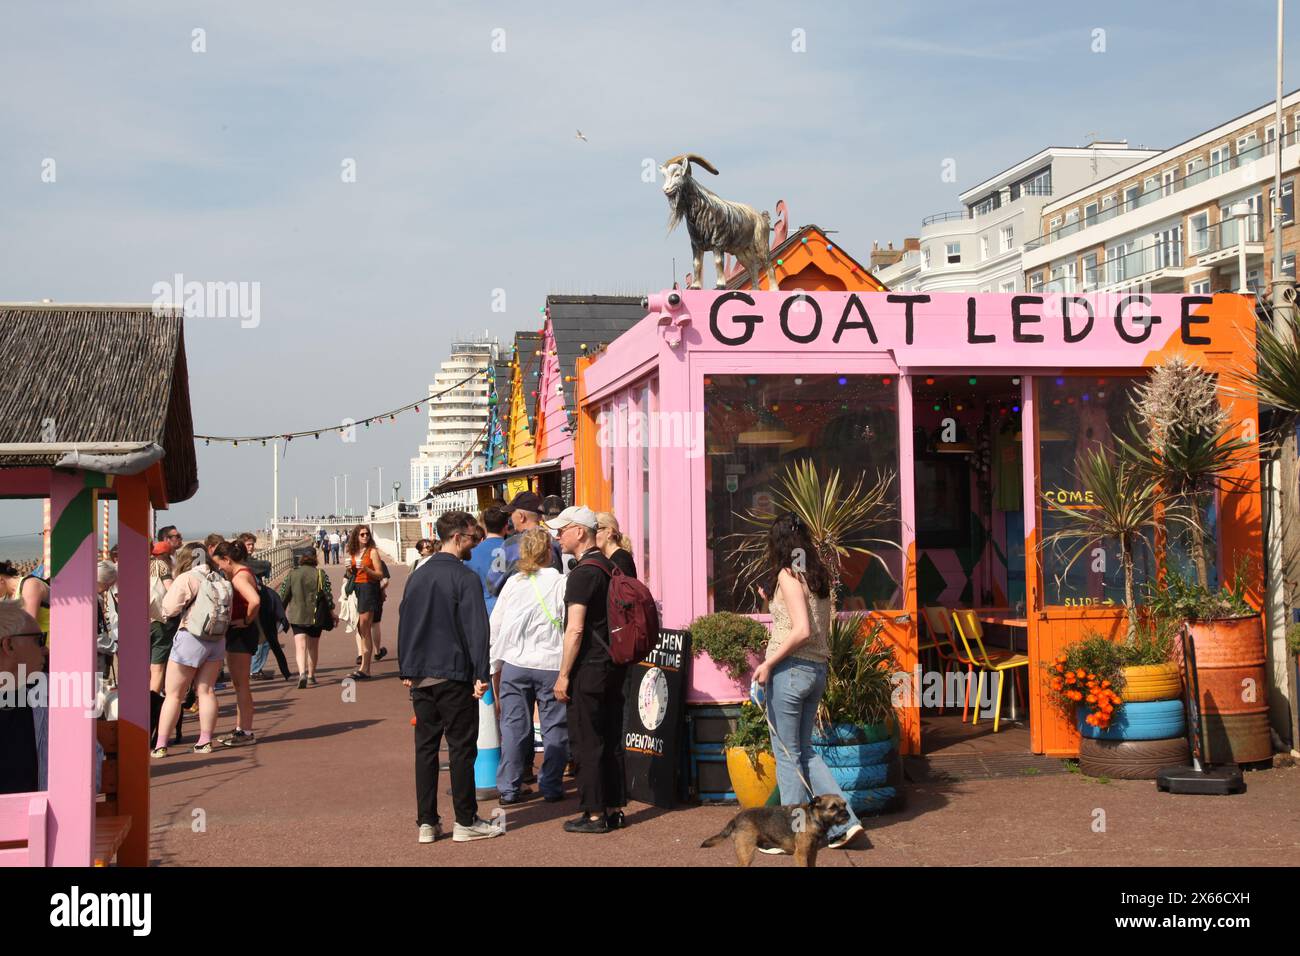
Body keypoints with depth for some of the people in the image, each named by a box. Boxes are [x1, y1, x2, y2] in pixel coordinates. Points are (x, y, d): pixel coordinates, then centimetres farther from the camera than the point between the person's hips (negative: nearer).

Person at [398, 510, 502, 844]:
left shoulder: (417, 577, 11)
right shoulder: (465, 577, -10)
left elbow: (404, 625, 15)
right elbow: (477, 629, -15)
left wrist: (406, 671, 20)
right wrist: (481, 674, -13)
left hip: (420, 676, 6)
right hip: (454, 675, -6)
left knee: (425, 747, 9)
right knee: (461, 747, 1)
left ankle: (426, 822, 12)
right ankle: (465, 822, 5)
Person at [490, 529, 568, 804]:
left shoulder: (512, 583, 4)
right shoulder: (560, 582, -6)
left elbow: (494, 625, 8)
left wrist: (495, 666, 16)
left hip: (514, 665, 3)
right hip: (551, 665, -3)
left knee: (513, 727, 8)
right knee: (554, 727, 7)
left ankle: (509, 788, 12)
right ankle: (551, 787, 11)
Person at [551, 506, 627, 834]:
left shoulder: (582, 574, -16)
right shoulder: (610, 567, 12)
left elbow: (575, 629, -20)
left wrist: (564, 675, -16)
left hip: (589, 670, -9)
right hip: (615, 665, 9)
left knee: (587, 743, -1)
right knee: (611, 739, 13)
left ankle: (595, 815, 3)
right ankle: (615, 809, 19)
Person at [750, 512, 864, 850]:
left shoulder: (787, 575, -11)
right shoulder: (819, 576, 11)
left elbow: (802, 630, -21)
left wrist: (768, 664, -16)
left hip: (790, 670, -8)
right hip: (818, 670, 8)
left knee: (787, 755, 3)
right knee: (804, 751, 18)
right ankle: (843, 820, 10)